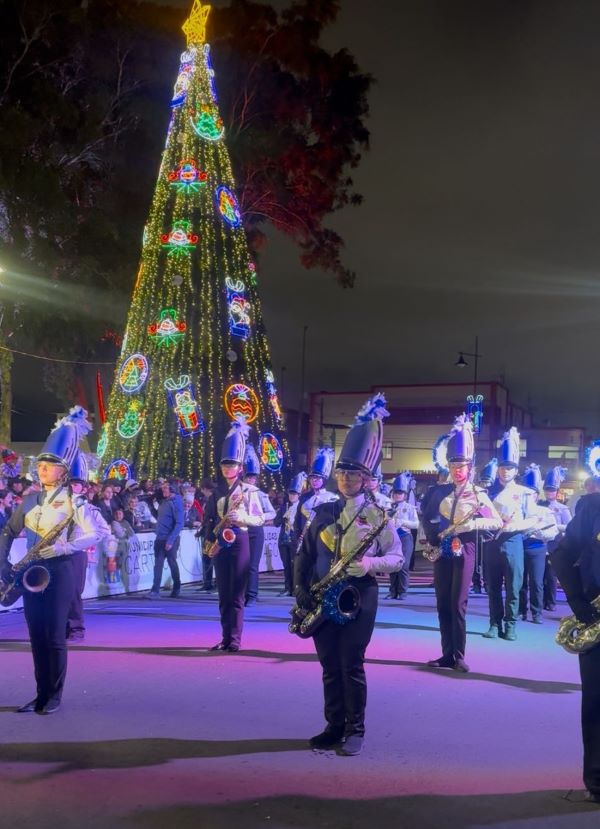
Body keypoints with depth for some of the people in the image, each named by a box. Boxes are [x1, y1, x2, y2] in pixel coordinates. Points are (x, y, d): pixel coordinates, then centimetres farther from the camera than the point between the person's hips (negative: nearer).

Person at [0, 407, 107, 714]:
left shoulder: (73, 500, -6)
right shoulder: (29, 501, 11)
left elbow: (94, 535, -13)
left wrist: (64, 547, -24)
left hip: (59, 571, -5)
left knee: (54, 636, -2)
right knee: (37, 636, 8)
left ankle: (54, 696, 8)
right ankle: (41, 693, 17)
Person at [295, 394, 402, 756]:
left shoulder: (378, 515, -3)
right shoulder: (324, 512, 8)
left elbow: (397, 557, -2)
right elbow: (305, 555, 10)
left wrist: (370, 563, -21)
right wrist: (301, 591, 0)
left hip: (358, 597, -4)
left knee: (351, 665, -2)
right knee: (330, 666, 9)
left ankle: (355, 730, 10)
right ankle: (334, 726, 21)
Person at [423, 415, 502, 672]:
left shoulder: (478, 495, -2)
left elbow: (498, 522, -6)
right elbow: (428, 520, 18)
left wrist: (473, 523, -20)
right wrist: (433, 536, -1)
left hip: (464, 553, -4)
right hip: (442, 553, 4)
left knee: (458, 605, -6)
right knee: (442, 605, 5)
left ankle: (459, 656, 2)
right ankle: (447, 654, 12)